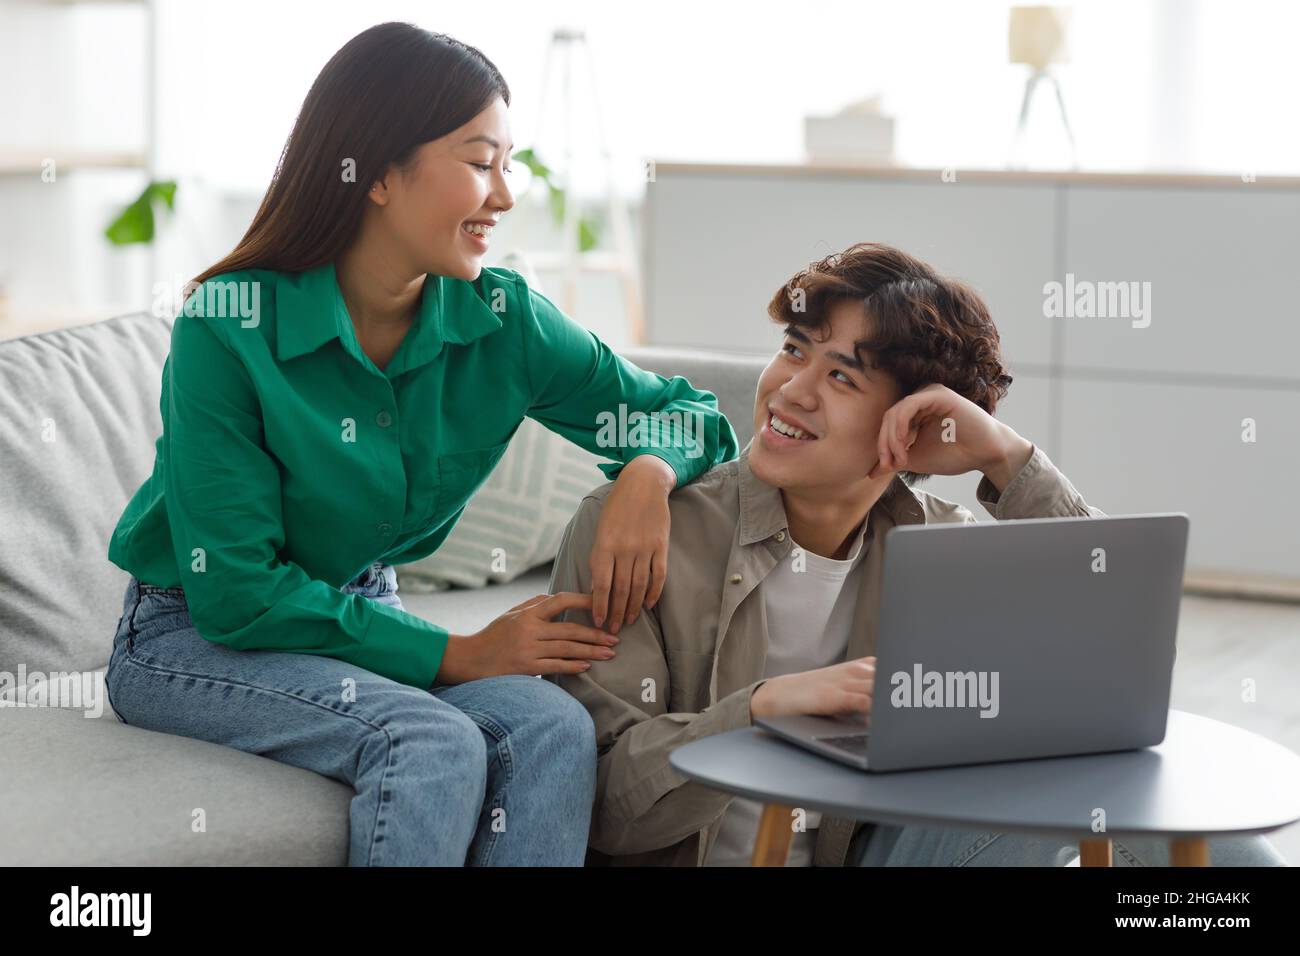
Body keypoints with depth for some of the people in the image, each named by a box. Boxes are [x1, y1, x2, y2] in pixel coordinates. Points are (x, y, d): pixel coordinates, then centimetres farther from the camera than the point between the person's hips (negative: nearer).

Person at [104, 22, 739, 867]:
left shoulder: (502, 321, -6)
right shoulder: (228, 326, -20)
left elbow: (686, 411, 4)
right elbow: (235, 591, -20)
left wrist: (649, 474, -21)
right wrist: (459, 655, -24)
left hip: (361, 621, 5)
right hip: (194, 639, -4)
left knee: (553, 728, -25)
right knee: (436, 745, -31)